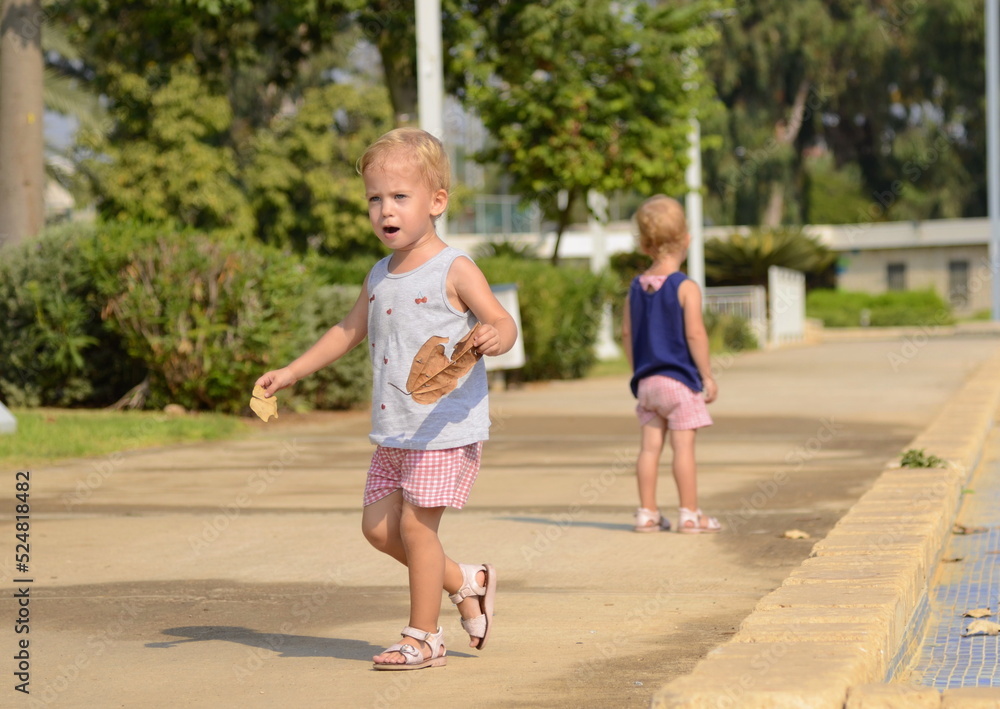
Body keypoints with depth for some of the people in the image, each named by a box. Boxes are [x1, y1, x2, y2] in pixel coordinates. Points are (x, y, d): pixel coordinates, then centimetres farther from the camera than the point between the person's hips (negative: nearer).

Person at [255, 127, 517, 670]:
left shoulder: (454, 271, -11)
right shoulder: (379, 277, 11)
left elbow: (505, 324, -15)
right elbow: (349, 331, 24)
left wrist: (493, 337, -39)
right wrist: (290, 373, 24)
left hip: (446, 428, -8)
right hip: (394, 432, 8)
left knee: (415, 524, -7)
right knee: (378, 527, 8)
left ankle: (423, 637, 6)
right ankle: (467, 583, 26)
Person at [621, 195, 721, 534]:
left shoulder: (636, 287, 6)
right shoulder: (685, 287, -11)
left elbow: (627, 333, 10)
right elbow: (694, 334, -16)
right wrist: (707, 376, -8)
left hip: (647, 379, 6)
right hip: (680, 379, -5)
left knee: (650, 445, 8)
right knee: (683, 446, -2)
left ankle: (647, 512, 10)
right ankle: (689, 514, 1)